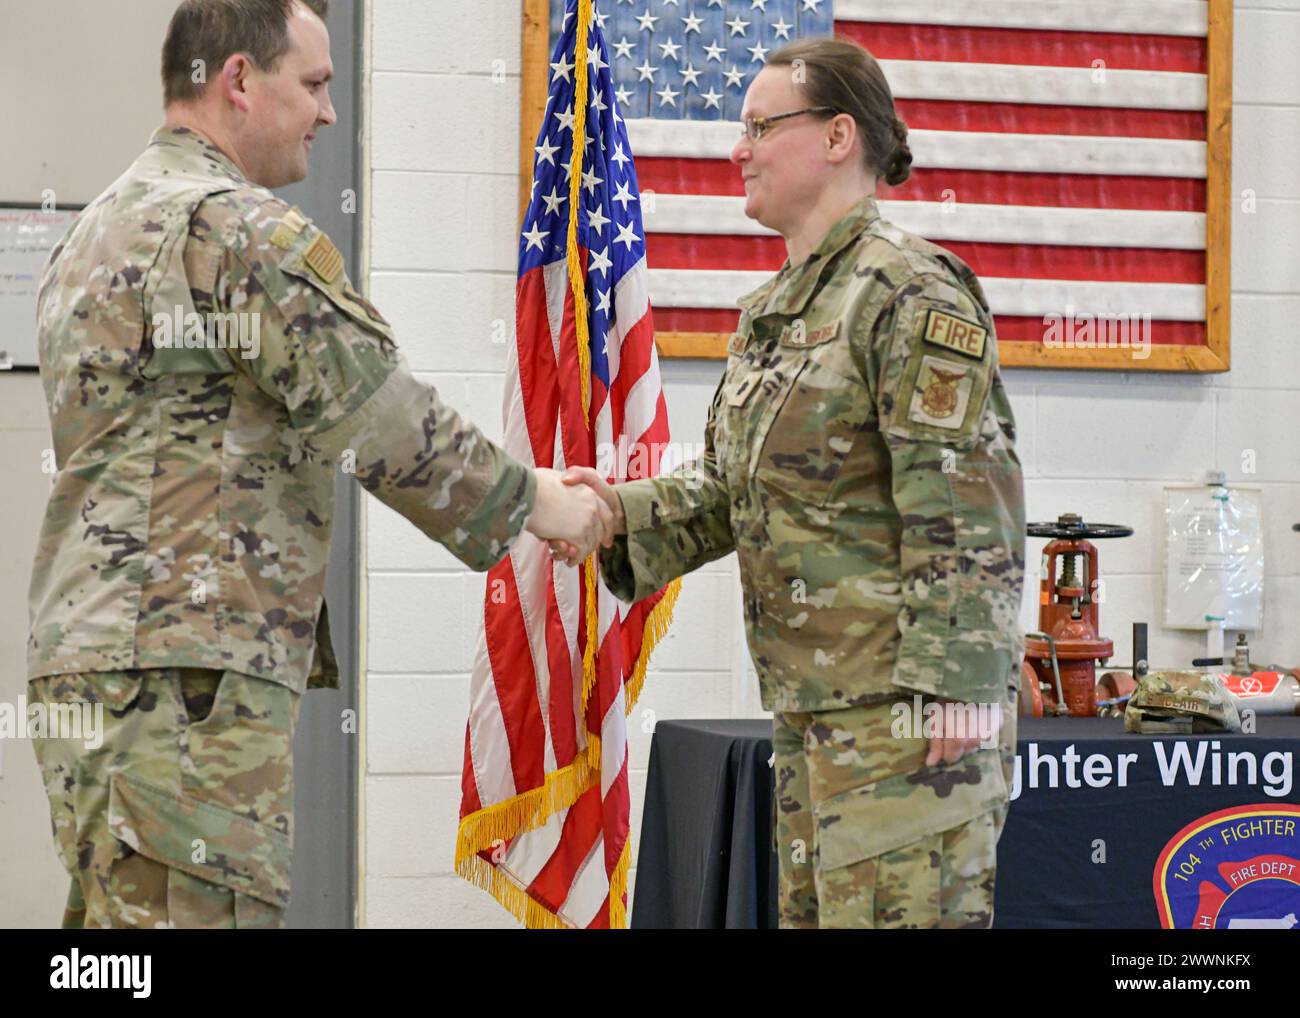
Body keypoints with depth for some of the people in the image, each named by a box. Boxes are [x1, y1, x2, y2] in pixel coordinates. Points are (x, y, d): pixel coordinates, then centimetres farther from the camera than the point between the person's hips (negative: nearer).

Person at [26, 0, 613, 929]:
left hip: (89, 663, 11)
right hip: (187, 677, -11)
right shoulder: (243, 231, -11)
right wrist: (533, 500, 2)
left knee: (115, 914, 11)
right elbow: (386, 420, -10)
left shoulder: (97, 233, 22)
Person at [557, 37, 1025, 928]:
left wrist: (954, 684, -23)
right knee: (811, 910, 13)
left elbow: (967, 504, -18)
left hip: (906, 707, -10)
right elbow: (725, 489, 22)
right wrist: (623, 512, 3)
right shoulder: (772, 312, 18)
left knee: (906, 908, -11)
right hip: (811, 707, 10)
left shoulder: (910, 292, -12)